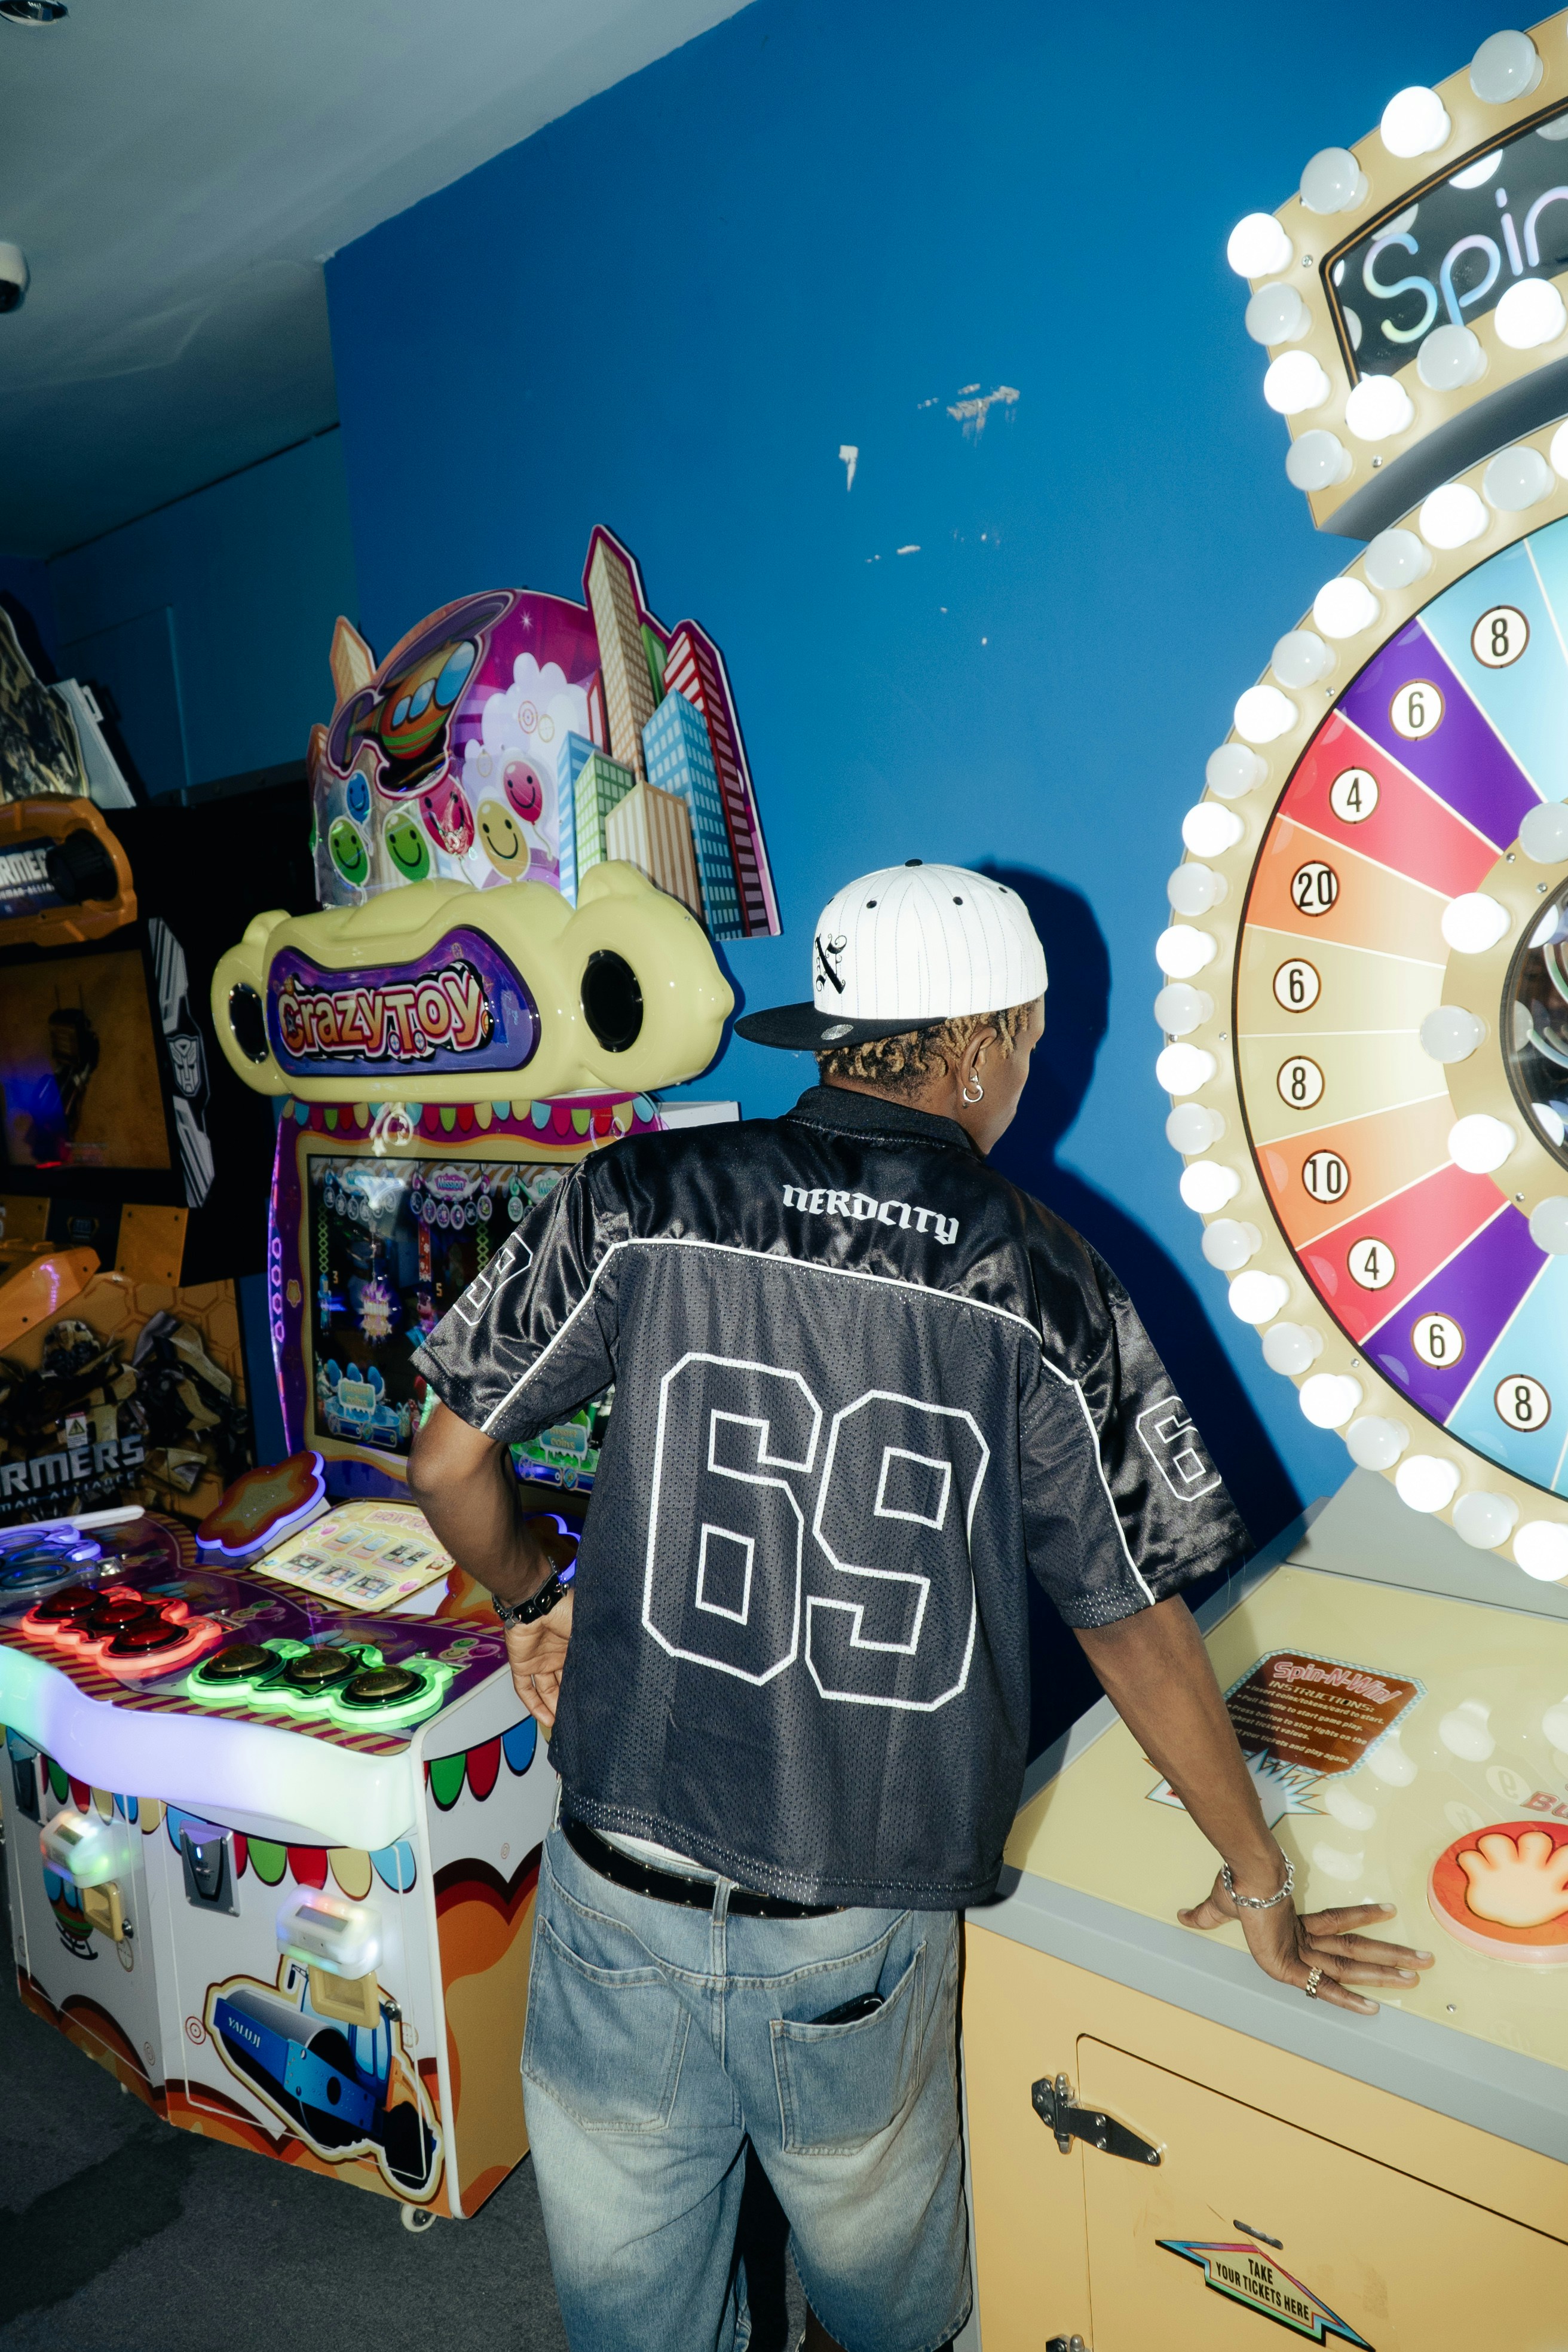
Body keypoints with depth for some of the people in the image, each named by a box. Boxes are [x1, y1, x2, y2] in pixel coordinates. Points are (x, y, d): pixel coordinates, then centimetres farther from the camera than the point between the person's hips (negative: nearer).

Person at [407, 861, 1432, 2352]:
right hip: (863, 1932, 0)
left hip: (621, 1902, 1)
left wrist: (532, 1601, 17)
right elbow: (1134, 1626, -4)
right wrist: (1262, 1885, 11)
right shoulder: (1042, 1289, -11)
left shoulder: (642, 1205, -11)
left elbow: (450, 1464, -4)